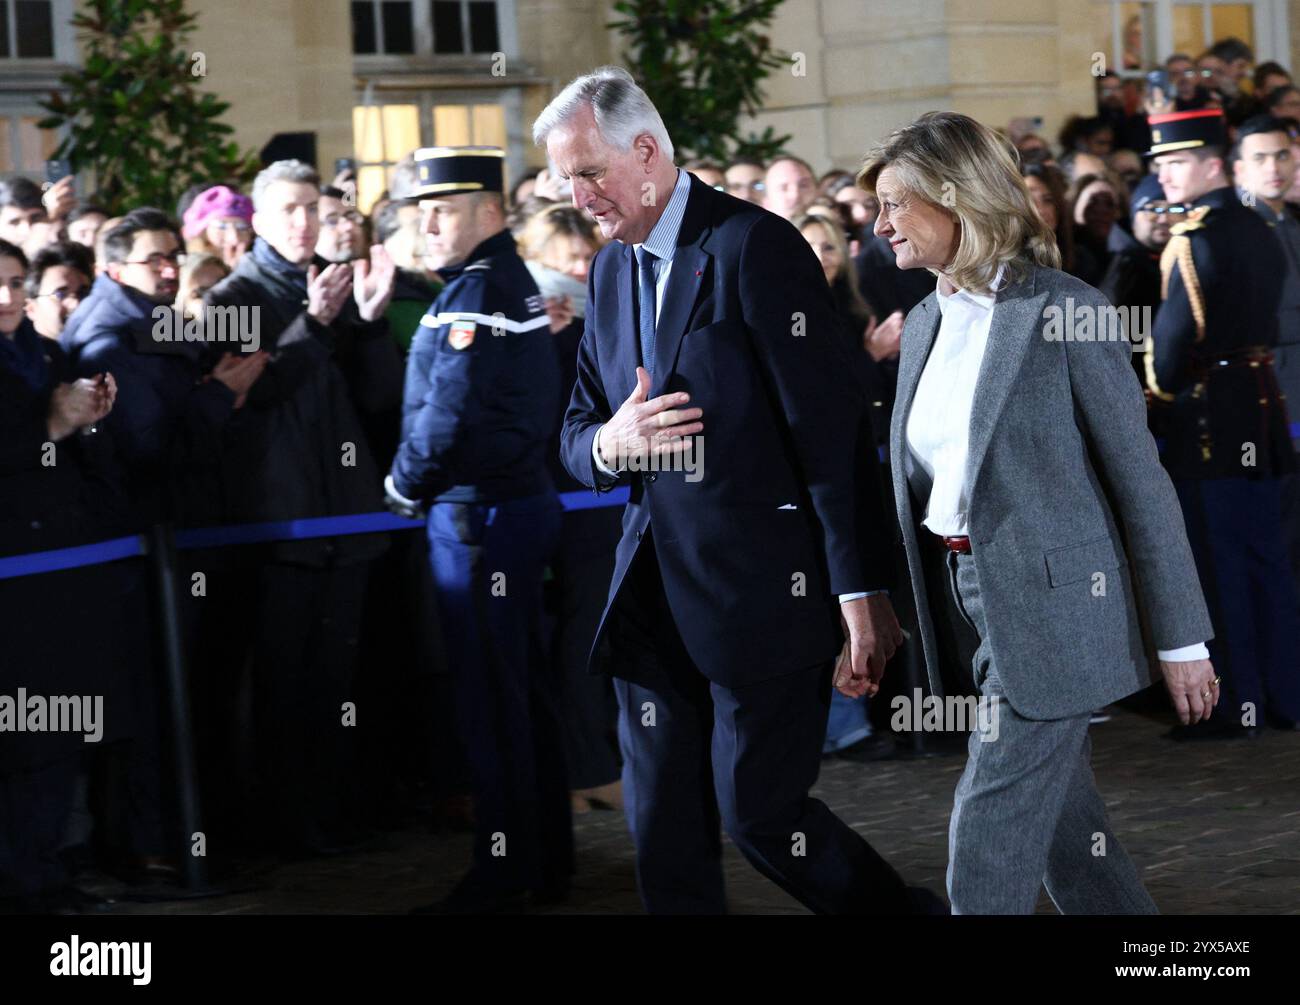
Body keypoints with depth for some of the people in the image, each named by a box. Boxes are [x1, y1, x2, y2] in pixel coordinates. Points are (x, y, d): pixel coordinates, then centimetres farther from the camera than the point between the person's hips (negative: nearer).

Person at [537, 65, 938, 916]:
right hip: (654, 591, 7)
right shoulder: (612, 271, 14)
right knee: (664, 834, 7)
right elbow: (578, 432, 18)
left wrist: (862, 592, -18)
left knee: (760, 812, -5)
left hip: (759, 586, -7)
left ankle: (903, 909, 19)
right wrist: (609, 444, -8)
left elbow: (833, 430, -14)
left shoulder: (755, 246, -11)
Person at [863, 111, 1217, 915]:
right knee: (1063, 825, 13)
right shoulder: (926, 324, 10)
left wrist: (1182, 638, -9)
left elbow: (1139, 477, -10)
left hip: (1051, 603, -7)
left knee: (989, 838, -8)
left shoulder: (1063, 311, -12)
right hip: (963, 598, 7)